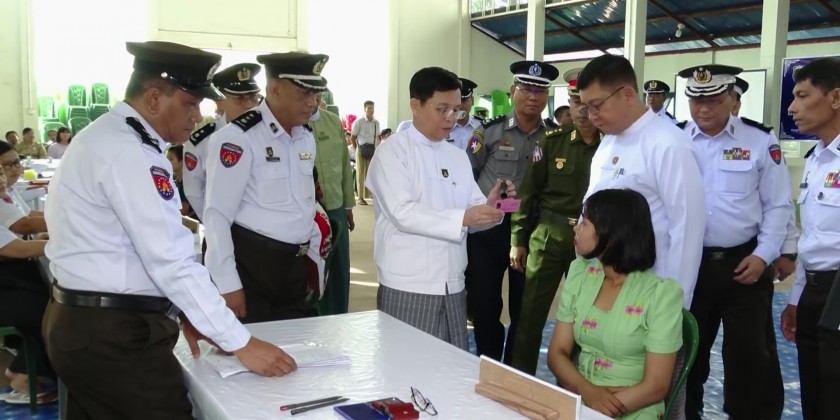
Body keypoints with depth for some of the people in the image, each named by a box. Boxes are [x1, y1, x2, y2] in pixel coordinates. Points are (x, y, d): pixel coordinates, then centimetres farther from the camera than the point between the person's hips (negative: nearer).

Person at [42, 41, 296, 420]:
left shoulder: (106, 137, 12)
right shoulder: (127, 152, -20)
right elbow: (171, 261, -24)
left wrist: (181, 312, 11)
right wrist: (241, 343, -21)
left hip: (82, 323, 10)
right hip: (114, 334, -10)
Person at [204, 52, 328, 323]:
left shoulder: (306, 137, 9)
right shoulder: (238, 138, -16)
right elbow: (217, 215, -17)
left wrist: (314, 255, 18)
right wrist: (228, 285, -18)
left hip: (295, 266, 8)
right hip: (251, 264, -7)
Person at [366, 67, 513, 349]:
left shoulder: (458, 157, 14)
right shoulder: (393, 152, -6)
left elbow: (473, 211, 9)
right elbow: (403, 213, -18)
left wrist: (490, 207, -13)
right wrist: (463, 218, -26)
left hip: (452, 287, 6)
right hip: (408, 288, -5)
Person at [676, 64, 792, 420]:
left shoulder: (760, 140, -2)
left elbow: (778, 206, 1)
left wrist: (763, 256, -7)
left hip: (743, 263, -1)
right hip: (688, 264, 2)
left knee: (750, 353, 5)